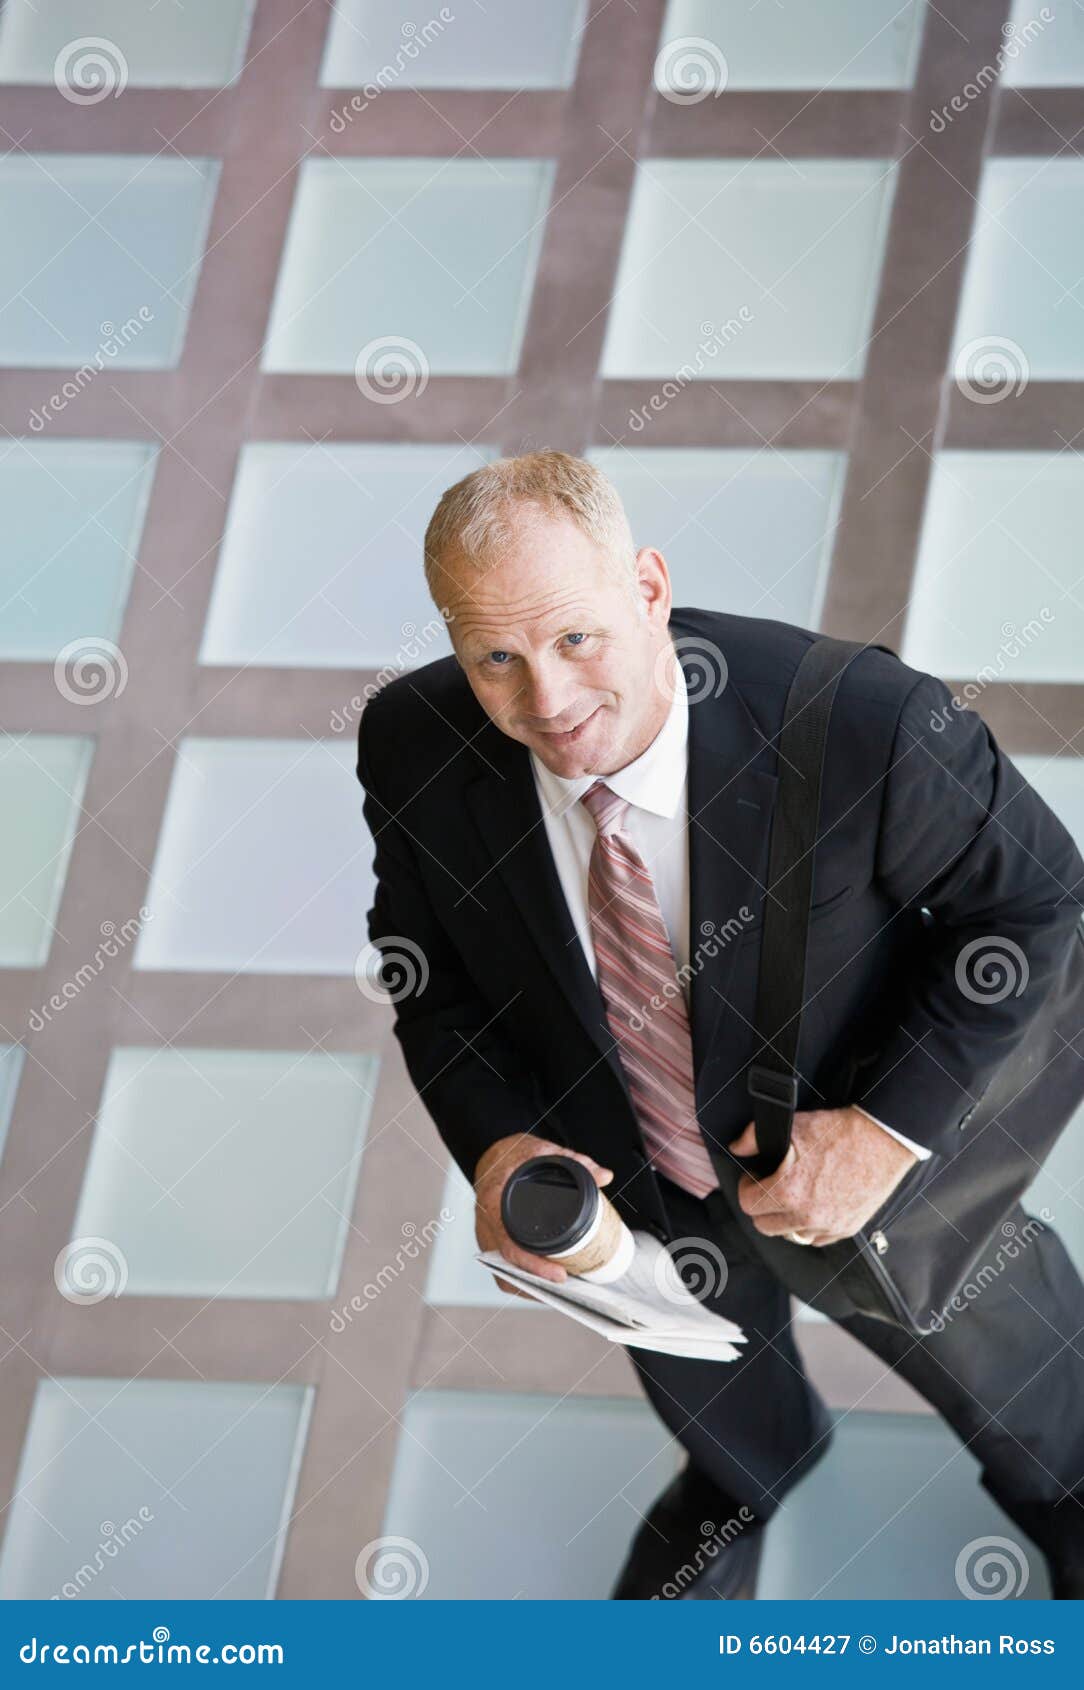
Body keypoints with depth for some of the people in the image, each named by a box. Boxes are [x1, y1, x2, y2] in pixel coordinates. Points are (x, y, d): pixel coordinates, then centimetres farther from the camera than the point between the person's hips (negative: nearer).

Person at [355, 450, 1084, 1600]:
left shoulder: (864, 724, -40)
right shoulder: (415, 749, -28)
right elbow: (423, 952, -9)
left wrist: (887, 1134, -30)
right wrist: (490, 1145, -25)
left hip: (882, 1158, -2)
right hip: (628, 1178, 2)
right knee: (712, 1398, 34)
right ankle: (751, 1469, 72)